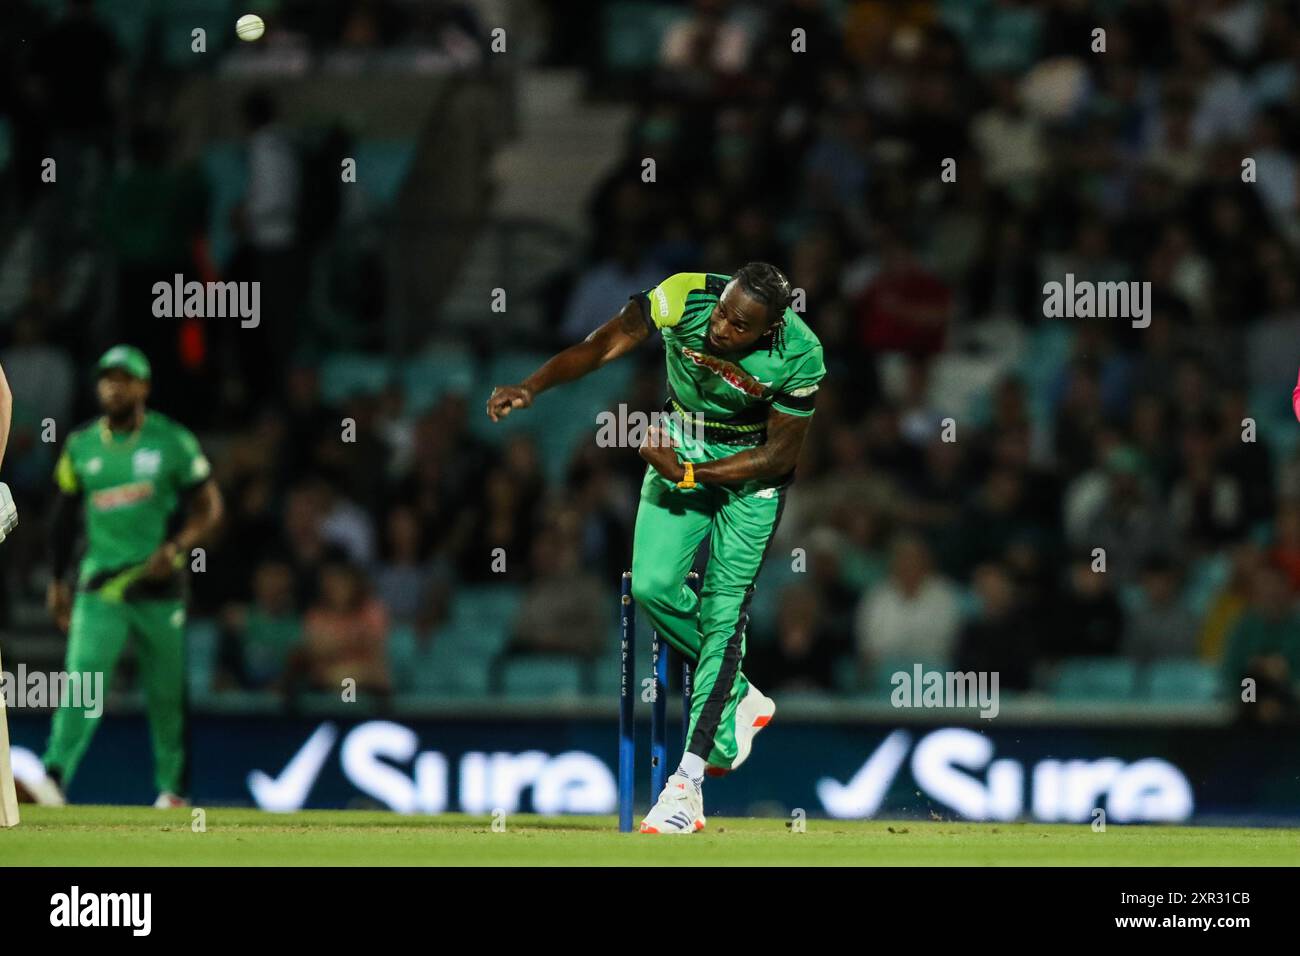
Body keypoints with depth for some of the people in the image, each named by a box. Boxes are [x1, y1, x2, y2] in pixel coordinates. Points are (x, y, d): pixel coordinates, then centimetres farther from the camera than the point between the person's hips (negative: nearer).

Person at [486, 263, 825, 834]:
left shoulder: (799, 357, -30)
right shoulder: (681, 299, -28)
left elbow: (780, 456, -19)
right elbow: (601, 347, -32)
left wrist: (688, 475, -25)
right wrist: (531, 387, -48)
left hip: (751, 464, -3)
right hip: (681, 440, 3)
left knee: (723, 611, -13)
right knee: (653, 585, -11)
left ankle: (688, 781, -14)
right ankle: (739, 701, 14)